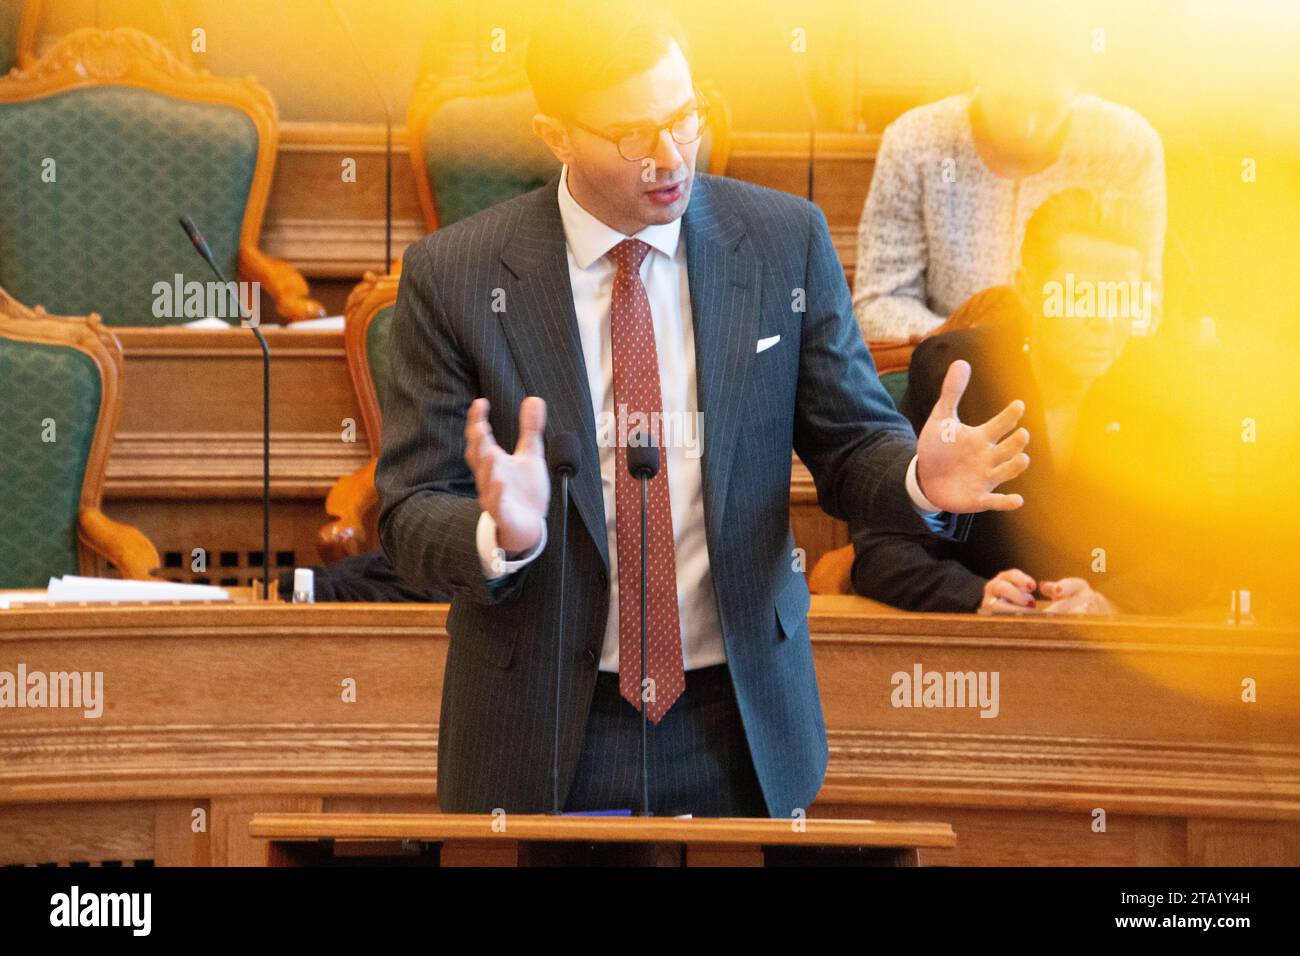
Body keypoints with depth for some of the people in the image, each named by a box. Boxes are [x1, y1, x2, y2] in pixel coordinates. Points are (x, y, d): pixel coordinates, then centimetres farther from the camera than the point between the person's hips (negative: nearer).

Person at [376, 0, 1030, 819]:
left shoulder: (786, 242, -3)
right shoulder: (453, 277, -9)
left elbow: (851, 443, 1)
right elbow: (412, 516, -9)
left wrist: (919, 477, -21)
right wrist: (501, 533, -31)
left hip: (740, 721, 2)